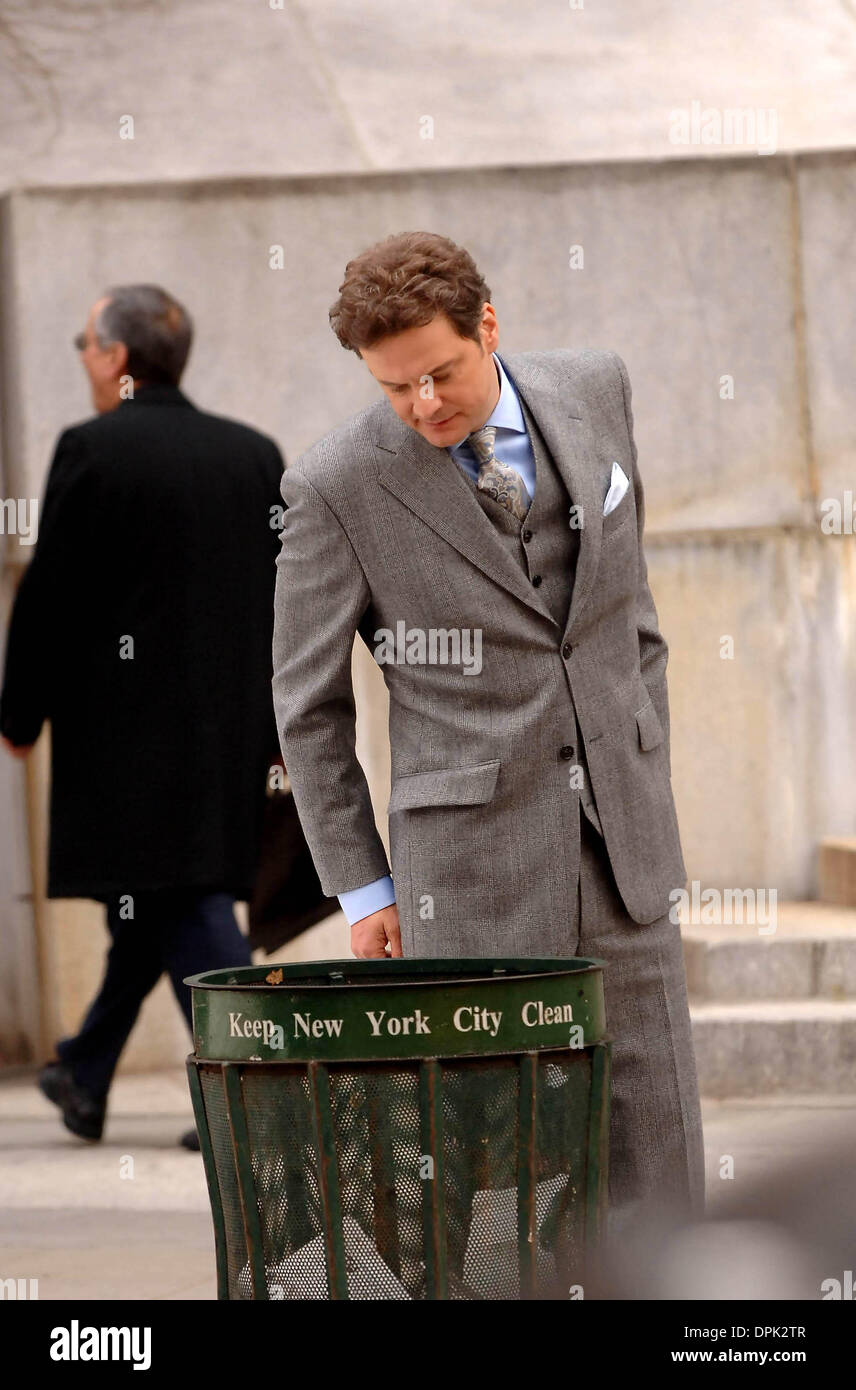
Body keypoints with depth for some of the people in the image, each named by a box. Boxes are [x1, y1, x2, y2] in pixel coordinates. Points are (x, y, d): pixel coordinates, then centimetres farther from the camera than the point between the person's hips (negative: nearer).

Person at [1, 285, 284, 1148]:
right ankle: (85, 1077, 32)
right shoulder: (255, 453, 8)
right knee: (155, 907, 18)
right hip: (229, 725, 6)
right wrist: (281, 728, 17)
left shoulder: (92, 451, -10)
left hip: (129, 724, -6)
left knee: (183, 908, -5)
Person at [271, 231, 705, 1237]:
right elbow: (307, 701, -1)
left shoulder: (591, 390, 1)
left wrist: (646, 773, 14)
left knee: (655, 1147, 4)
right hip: (472, 869, -4)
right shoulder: (335, 487, -12)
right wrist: (361, 888, 2)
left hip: (620, 848, 4)